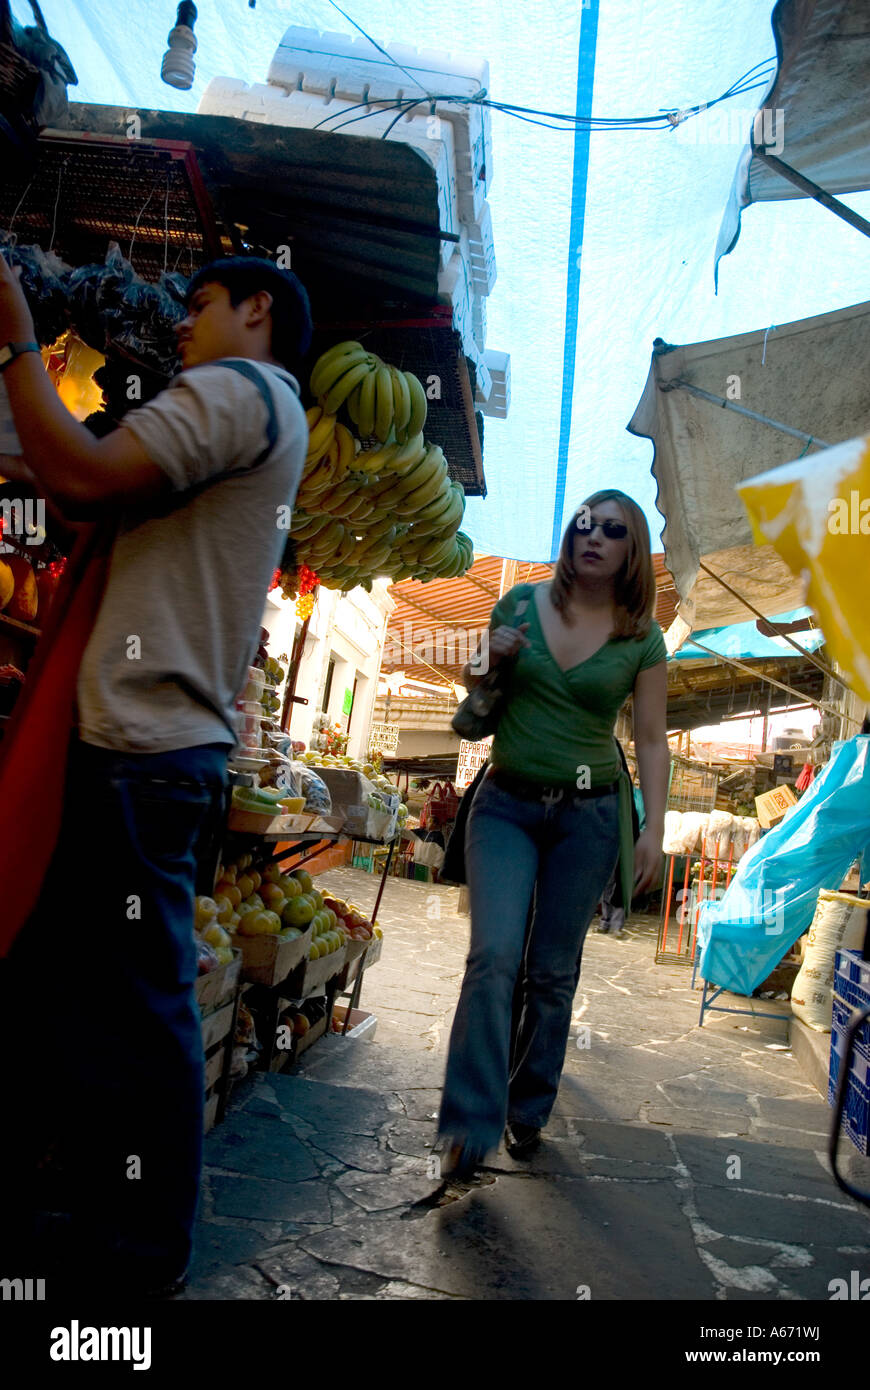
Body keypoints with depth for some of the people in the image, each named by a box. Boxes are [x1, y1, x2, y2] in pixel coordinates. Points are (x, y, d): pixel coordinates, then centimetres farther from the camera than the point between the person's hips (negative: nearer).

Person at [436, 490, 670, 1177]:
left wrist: (654, 829, -6)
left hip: (589, 813, 0)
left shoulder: (642, 639, -1)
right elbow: (478, 695, 12)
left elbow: (652, 740, 2)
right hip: (507, 804, 0)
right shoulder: (520, 604, 1)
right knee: (494, 956, -13)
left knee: (553, 971, 7)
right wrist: (486, 664, -10)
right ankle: (471, 1125, -6)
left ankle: (529, 1111, 25)